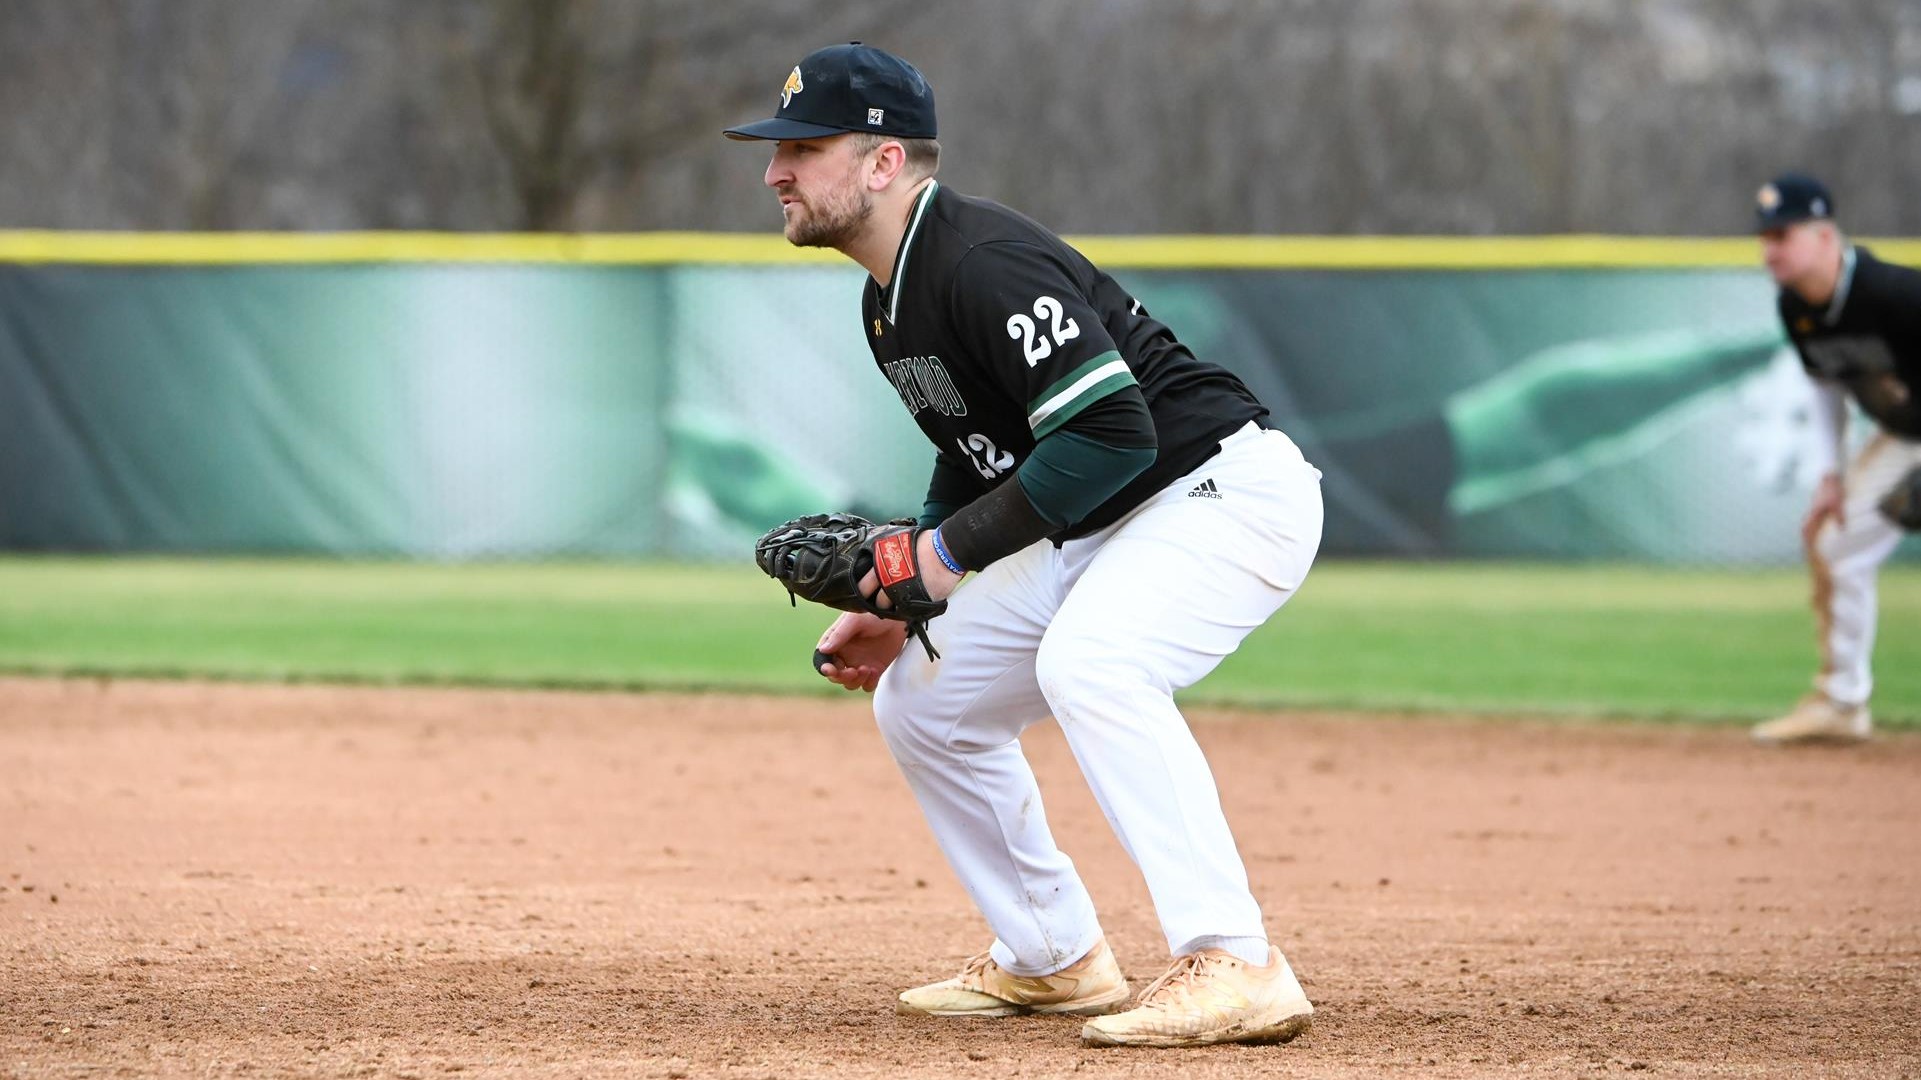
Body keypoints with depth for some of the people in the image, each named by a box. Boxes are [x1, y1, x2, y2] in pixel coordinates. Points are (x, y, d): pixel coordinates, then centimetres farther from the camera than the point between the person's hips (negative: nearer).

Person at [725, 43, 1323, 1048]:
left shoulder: (984, 264, -23)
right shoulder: (888, 300, 9)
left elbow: (1114, 431, -30)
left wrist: (950, 549, -23)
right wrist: (899, 604, 10)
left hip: (1227, 489, -11)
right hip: (1098, 528, 11)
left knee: (1087, 661, -35)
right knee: (918, 695, 11)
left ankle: (1235, 967, -35)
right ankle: (1051, 961, 22)